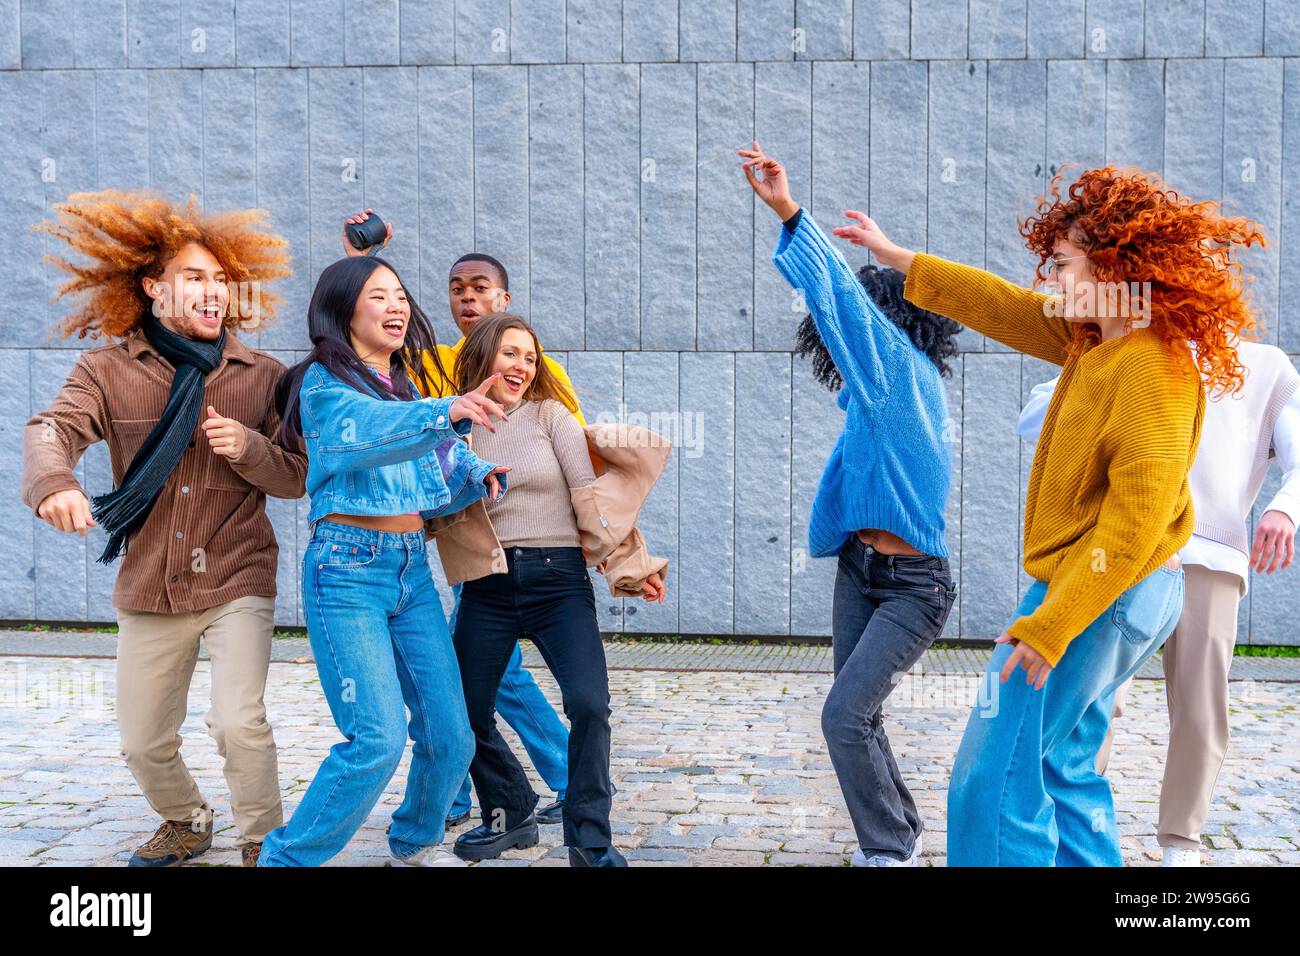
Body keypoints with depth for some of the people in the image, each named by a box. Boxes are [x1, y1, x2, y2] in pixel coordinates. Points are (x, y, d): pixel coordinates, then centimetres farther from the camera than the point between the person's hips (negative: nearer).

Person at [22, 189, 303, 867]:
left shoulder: (262, 375, 0)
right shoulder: (110, 368, -2)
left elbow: (298, 478, 2)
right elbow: (52, 428, -20)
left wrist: (249, 447, -20)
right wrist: (55, 482, -43)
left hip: (237, 582, -2)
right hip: (148, 588, 2)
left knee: (239, 723, -19)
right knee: (143, 743, 13)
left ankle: (262, 844, 6)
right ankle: (185, 824, 43)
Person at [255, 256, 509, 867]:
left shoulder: (407, 388, 16)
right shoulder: (324, 383, -6)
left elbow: (437, 486, 13)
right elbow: (369, 430, -29)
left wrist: (479, 475, -9)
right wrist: (447, 414, -46)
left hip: (412, 570, 7)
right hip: (348, 570, -7)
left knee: (450, 735, 5)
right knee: (379, 738, -16)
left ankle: (416, 840, 32)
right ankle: (286, 858, 3)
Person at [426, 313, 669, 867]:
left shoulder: (550, 415, 3)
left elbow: (591, 495, -1)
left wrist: (626, 565, -6)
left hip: (558, 579, -2)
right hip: (488, 588, 2)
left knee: (589, 704, -17)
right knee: (465, 715, 5)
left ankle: (589, 841, -3)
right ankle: (510, 816, 29)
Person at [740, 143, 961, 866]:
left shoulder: (906, 372, -11)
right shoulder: (874, 394, 10)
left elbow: (844, 296, -21)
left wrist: (790, 213, -26)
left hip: (913, 585, -9)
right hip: (859, 569, 9)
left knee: (846, 715, -15)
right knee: (858, 717, 11)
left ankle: (892, 852, -2)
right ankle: (900, 835, 28)